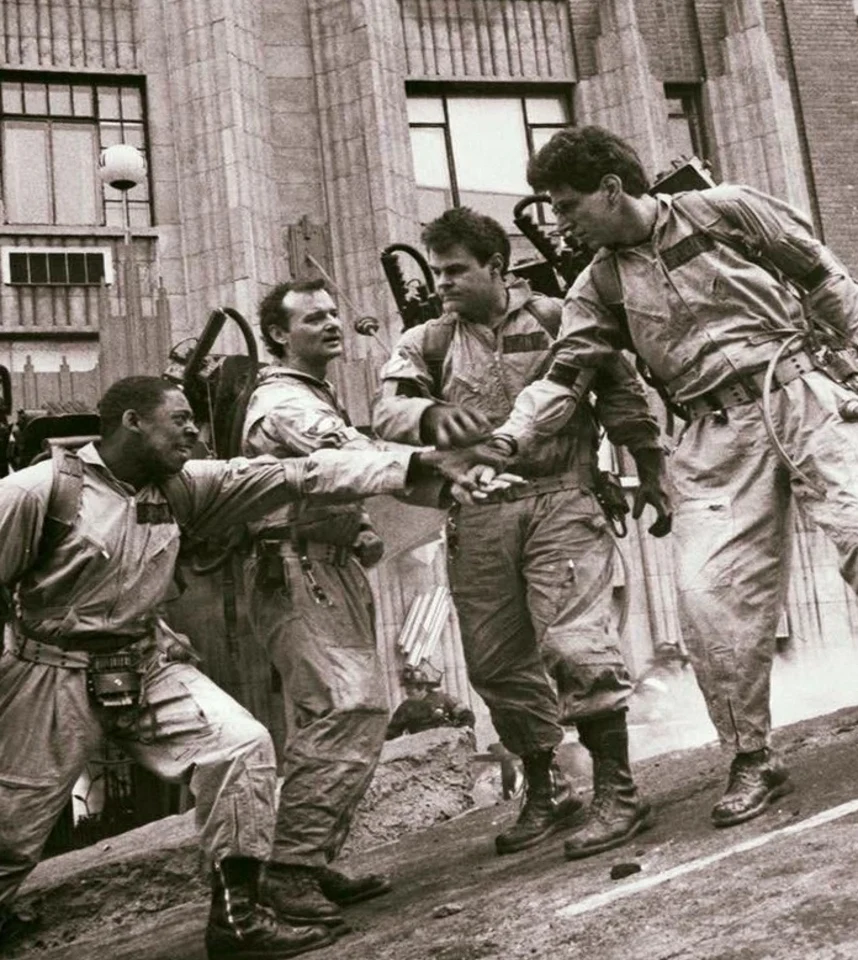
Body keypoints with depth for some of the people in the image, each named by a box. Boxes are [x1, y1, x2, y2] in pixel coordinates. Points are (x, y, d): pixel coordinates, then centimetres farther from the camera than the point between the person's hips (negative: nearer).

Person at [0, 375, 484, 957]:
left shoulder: (183, 486, -4)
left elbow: (299, 476, -9)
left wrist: (421, 462, -13)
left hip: (150, 667, 4)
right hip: (54, 675, -4)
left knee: (242, 745, -12)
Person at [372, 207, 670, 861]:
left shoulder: (556, 319, 7)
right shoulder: (425, 345, 12)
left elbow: (622, 392, 9)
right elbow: (387, 409, -4)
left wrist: (651, 471, 5)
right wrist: (432, 415, -26)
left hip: (561, 499, -3)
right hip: (477, 517, 4)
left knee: (577, 644, -13)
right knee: (498, 664, 7)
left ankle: (618, 792, 3)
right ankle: (545, 794, 24)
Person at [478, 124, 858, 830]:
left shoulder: (726, 210, 2)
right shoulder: (601, 287, 10)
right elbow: (563, 378, 3)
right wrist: (501, 440, -10)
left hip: (800, 390, -2)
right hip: (717, 434, 3)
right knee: (709, 592, -10)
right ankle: (752, 759, 6)